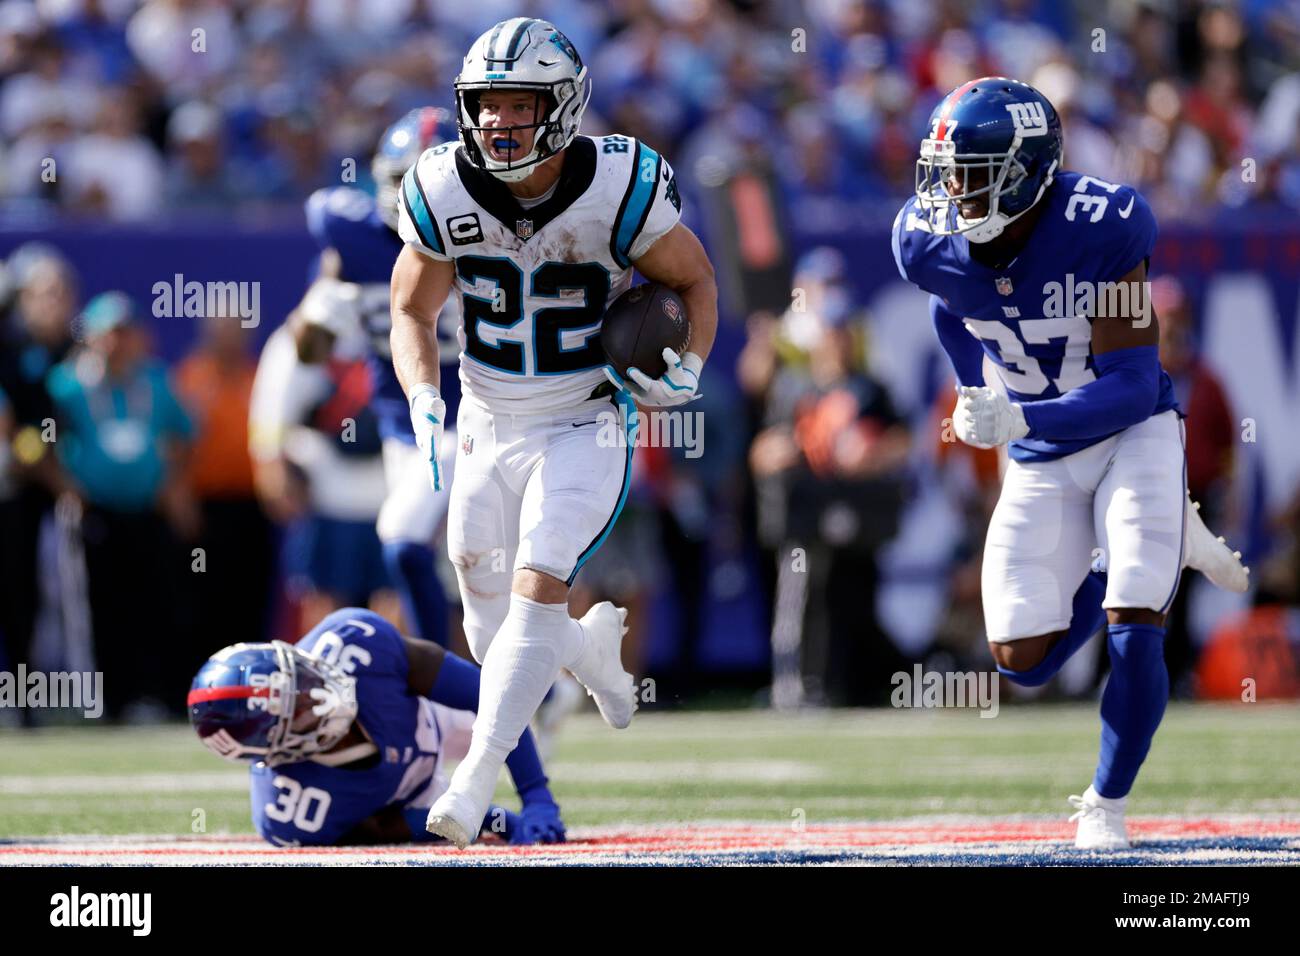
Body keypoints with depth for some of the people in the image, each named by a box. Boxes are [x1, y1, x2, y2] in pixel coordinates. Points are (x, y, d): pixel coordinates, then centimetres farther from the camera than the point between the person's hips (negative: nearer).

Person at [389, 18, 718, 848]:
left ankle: (477, 778, -21)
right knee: (499, 644, 8)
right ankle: (593, 645, 43)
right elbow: (413, 312, 2)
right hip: (488, 429, 3)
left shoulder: (620, 191, -18)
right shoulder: (445, 194, -12)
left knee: (537, 589, -23)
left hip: (588, 429, -3)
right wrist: (424, 399, -16)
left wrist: (689, 367, -18)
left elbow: (695, 279, -1)